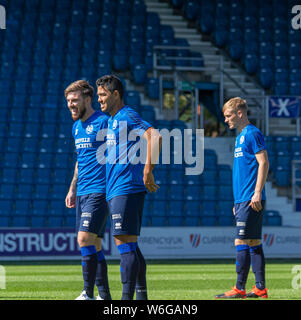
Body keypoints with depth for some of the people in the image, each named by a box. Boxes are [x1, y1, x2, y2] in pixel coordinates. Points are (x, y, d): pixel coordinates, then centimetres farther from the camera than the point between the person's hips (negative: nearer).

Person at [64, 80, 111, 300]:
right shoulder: (77, 127, 17)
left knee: (85, 238, -17)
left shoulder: (103, 122, -9)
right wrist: (72, 189, 24)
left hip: (99, 191, -9)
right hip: (82, 192, 9)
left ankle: (88, 294, -14)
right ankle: (104, 296, 13)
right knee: (94, 245, 8)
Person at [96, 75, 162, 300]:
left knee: (125, 245, -13)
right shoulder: (113, 120, 20)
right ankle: (142, 295, 15)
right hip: (116, 191, 10)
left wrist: (148, 171, -24)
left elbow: (154, 137, -23)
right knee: (130, 247, 11)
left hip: (126, 190, -10)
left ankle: (127, 297, -15)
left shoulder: (127, 116, -9)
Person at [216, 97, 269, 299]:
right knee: (254, 243, 8)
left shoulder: (252, 134, -8)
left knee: (242, 242, -10)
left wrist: (257, 193, -20)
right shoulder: (241, 137, 20)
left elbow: (264, 163, -15)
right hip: (243, 199, 10)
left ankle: (240, 289, -9)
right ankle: (261, 288, 9)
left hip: (250, 200, -10)